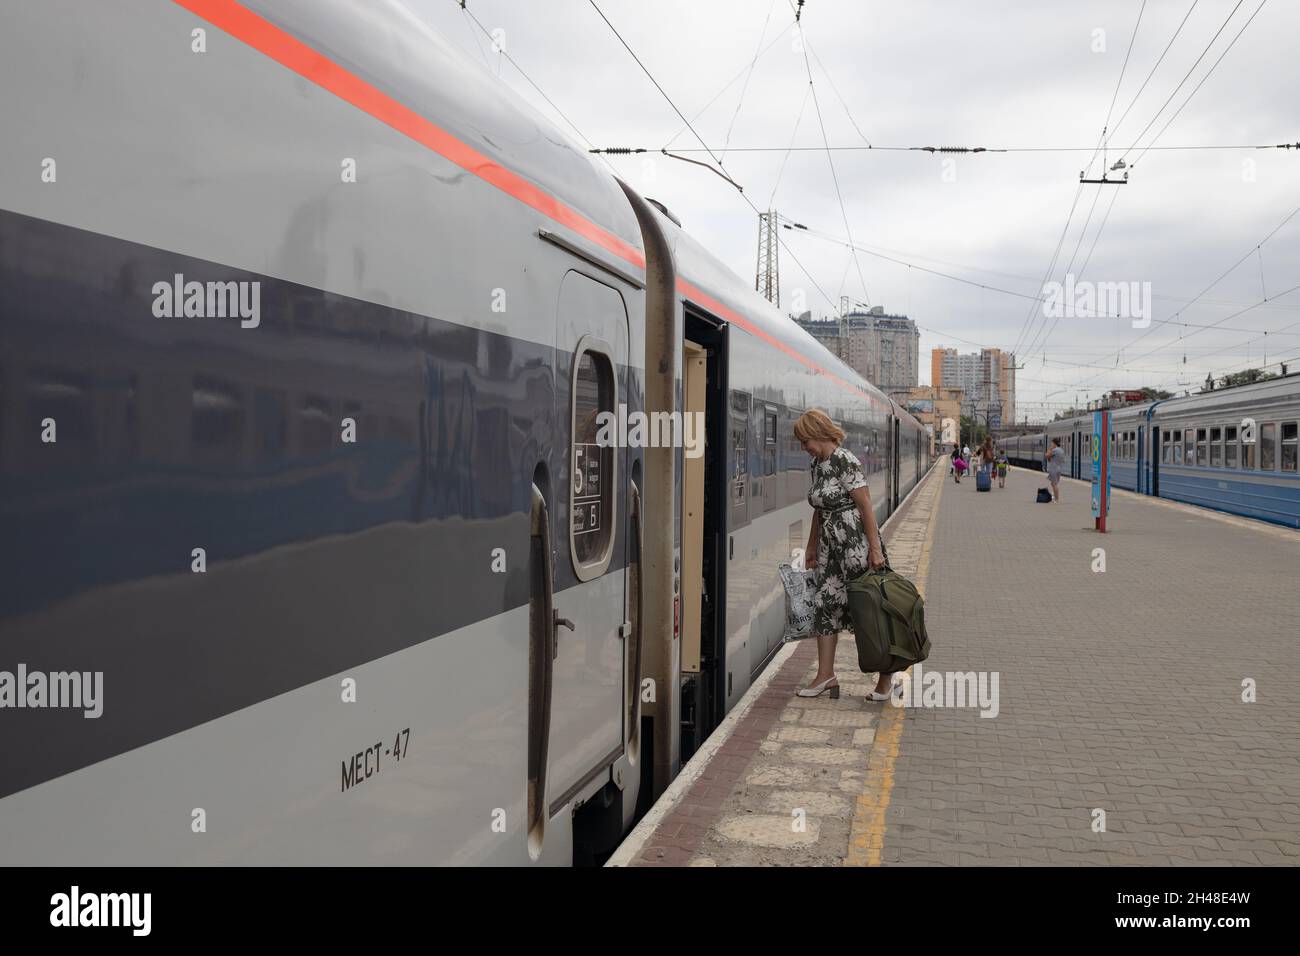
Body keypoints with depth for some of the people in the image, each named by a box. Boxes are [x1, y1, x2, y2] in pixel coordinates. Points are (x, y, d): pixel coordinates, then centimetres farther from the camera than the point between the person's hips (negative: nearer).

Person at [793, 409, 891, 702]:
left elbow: (866, 505, -17)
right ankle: (826, 676, 11)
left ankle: (887, 674, 13)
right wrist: (812, 549, 23)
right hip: (830, 546, 9)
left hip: (856, 544, -9)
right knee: (824, 605, 5)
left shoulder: (844, 461, -14)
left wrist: (875, 549, -19)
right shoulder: (815, 464, 12)